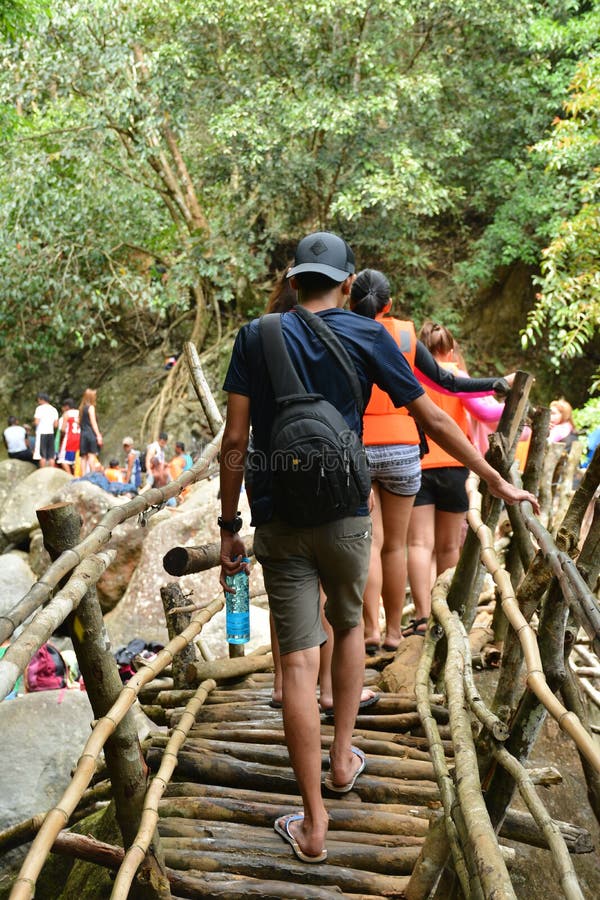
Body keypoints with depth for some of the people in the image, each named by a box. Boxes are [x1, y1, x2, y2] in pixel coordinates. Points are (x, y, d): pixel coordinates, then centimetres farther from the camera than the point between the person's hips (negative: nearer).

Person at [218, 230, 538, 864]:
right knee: (348, 626, 26)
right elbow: (432, 419, 2)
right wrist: (495, 480, 11)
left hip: (278, 521, 0)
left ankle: (313, 824, 4)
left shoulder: (255, 338, 1)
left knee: (298, 662, 0)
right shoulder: (367, 337, 0)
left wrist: (228, 527, 4)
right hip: (345, 516, 0)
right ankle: (342, 759, 34)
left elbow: (234, 441, -3)